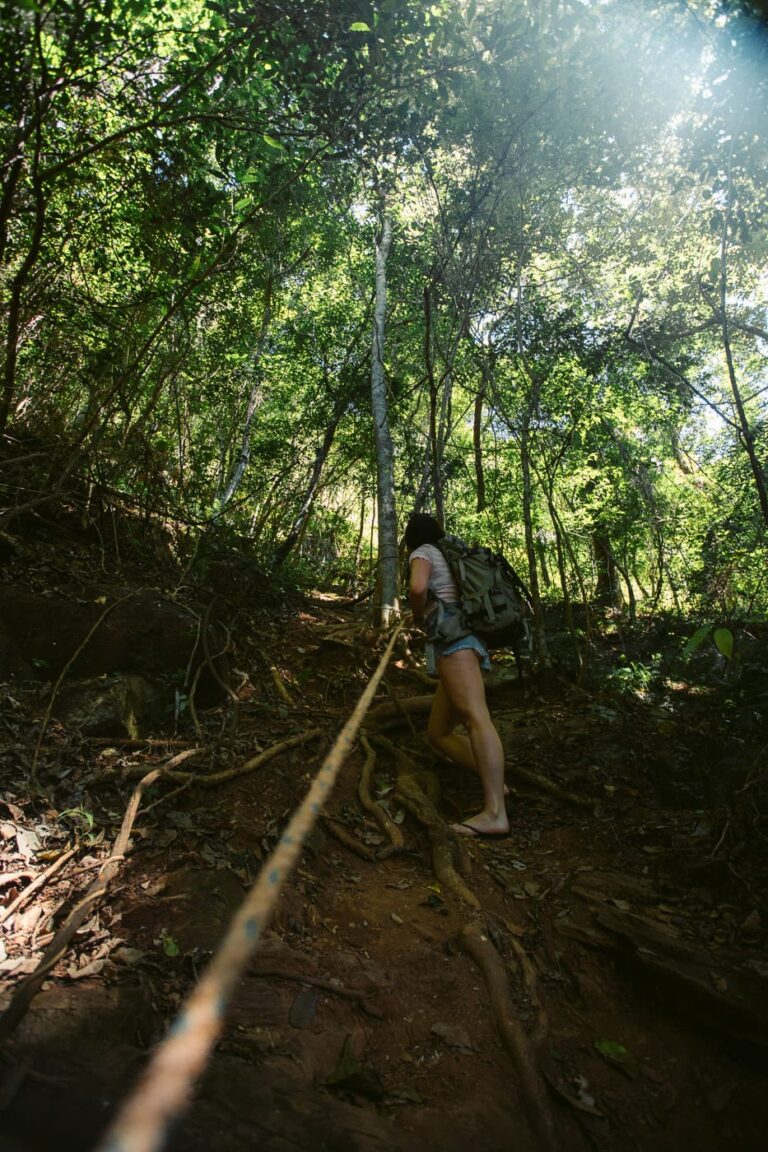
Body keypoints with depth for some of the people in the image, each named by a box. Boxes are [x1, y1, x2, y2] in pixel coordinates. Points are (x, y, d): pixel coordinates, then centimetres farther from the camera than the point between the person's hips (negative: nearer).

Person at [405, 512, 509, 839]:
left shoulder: (423, 553, 7)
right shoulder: (451, 558, 32)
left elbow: (418, 588, -16)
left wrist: (418, 617, 4)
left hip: (453, 635, -10)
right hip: (463, 638, 10)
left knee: (474, 716, -26)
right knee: (438, 733, 8)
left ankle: (494, 814, -38)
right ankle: (494, 782, -5)